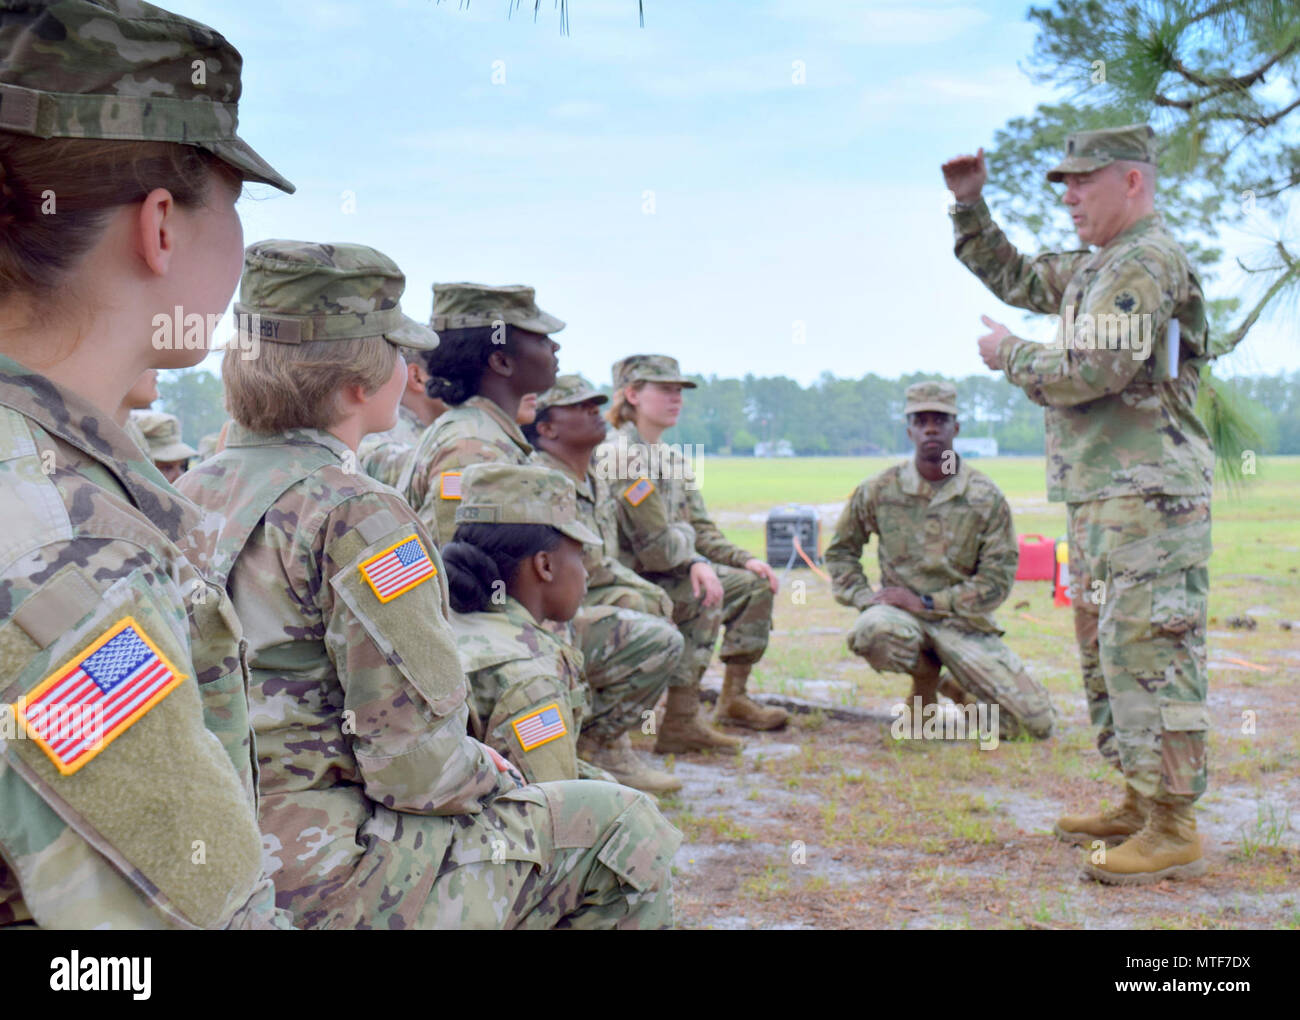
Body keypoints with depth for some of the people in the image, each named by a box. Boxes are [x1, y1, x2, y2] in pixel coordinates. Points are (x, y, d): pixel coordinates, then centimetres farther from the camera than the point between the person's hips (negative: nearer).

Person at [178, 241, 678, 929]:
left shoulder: (193, 493, 6)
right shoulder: (357, 516, -20)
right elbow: (417, 764, -22)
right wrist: (491, 776, 0)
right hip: (325, 888, -9)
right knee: (624, 831, 3)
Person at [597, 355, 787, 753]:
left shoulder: (674, 460, 12)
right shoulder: (619, 455, -19)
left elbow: (701, 530, 14)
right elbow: (656, 545, -25)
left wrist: (744, 559, -1)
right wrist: (696, 563, -9)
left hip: (666, 574, 10)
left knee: (754, 585, 8)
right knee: (704, 599, -30)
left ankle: (734, 699, 15)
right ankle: (680, 725, -27)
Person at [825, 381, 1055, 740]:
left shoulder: (986, 497, -2)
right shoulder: (878, 491, 0)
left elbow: (998, 579, -4)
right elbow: (840, 550, 14)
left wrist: (926, 602, -13)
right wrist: (864, 598, -4)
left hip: (964, 621, 0)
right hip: (902, 614, 0)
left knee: (1037, 721, -16)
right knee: (872, 632, -39)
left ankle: (960, 689, 18)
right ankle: (924, 679, -2)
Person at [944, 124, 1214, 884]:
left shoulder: (1147, 262, -13)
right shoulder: (1098, 267, 19)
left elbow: (1094, 371, -22)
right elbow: (1013, 277, 31)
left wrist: (1011, 356, -6)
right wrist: (969, 203, 20)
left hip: (1148, 495, -11)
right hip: (1102, 497, 11)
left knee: (1149, 654, -11)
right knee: (1107, 653, 15)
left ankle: (1174, 832, -7)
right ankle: (1142, 804, 24)